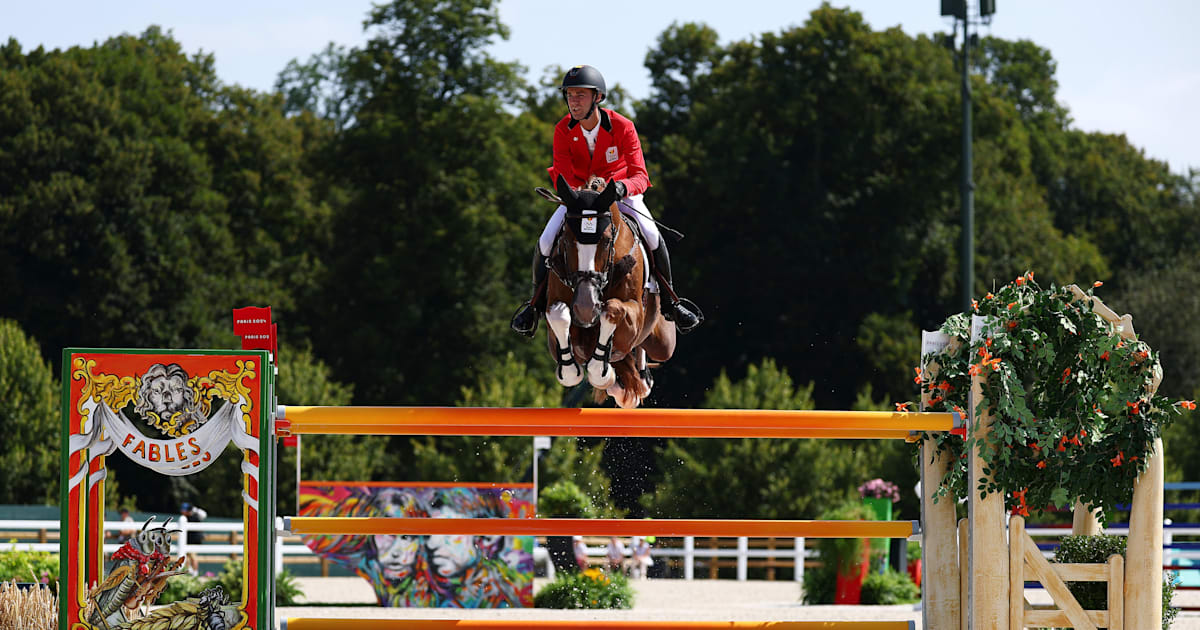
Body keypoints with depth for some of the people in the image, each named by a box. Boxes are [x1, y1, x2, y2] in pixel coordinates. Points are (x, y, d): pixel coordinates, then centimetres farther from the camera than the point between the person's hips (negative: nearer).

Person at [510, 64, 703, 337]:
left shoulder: (622, 127, -23)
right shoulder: (563, 130, -17)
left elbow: (640, 176, -27)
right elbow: (564, 178, -19)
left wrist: (622, 187, -50)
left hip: (621, 191, -2)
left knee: (652, 235, -26)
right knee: (546, 241, -19)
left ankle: (669, 302, -4)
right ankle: (537, 303, 7)